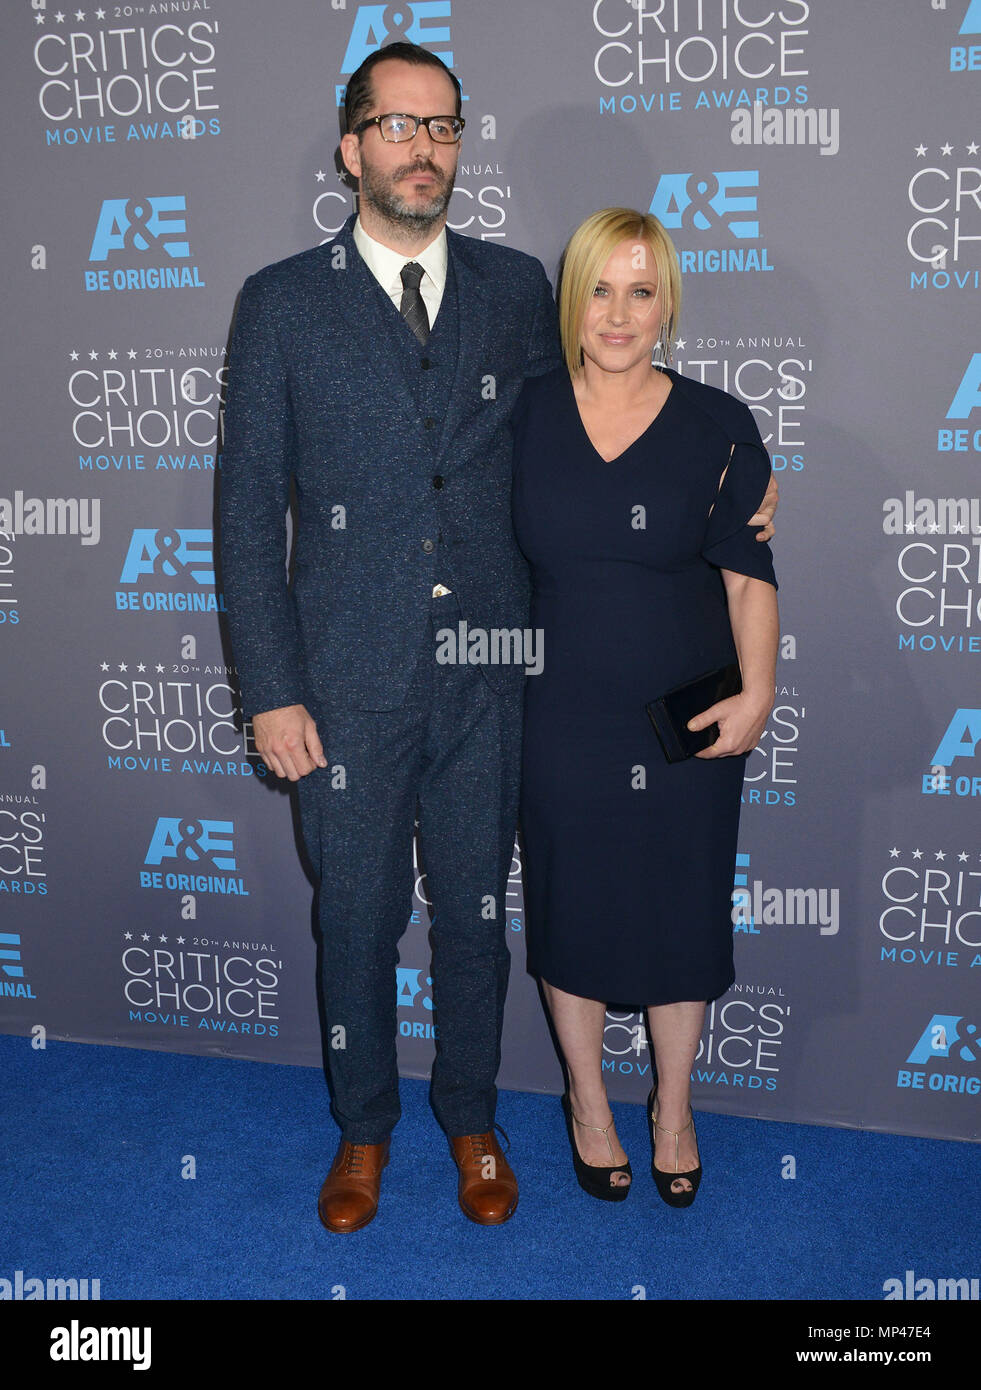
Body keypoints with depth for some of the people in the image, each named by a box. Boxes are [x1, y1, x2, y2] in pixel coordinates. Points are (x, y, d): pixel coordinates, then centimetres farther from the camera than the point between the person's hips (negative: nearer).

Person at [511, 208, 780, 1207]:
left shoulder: (718, 426, -4)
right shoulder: (528, 415, -1)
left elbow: (748, 573, -2)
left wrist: (758, 689, -13)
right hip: (563, 715, 1)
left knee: (681, 910, 11)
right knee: (571, 908, 12)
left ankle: (673, 1105, 35)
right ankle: (587, 1100, 36)